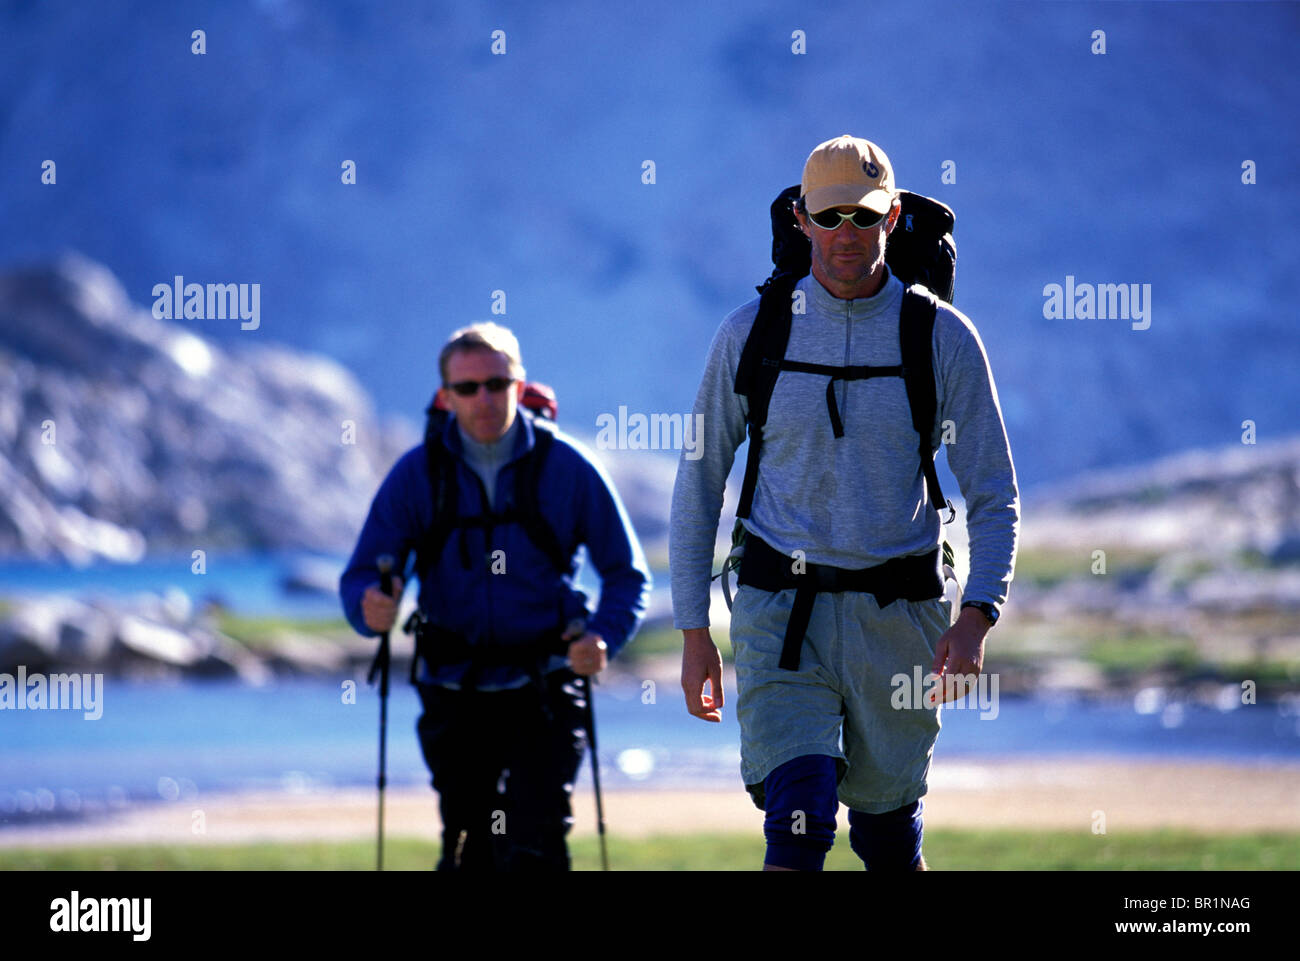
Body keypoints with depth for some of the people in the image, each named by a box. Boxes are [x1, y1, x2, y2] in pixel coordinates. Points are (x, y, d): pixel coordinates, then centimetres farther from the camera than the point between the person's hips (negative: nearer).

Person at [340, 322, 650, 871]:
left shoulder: (566, 469, -3)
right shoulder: (416, 475, -1)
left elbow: (626, 572, 3)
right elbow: (362, 575, -1)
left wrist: (604, 639, -16)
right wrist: (370, 609, -26)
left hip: (543, 688, -2)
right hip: (455, 693, 2)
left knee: (534, 847, -15)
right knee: (468, 851, 7)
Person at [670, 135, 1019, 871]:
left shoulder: (944, 339, -2)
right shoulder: (753, 333, 0)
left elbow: (995, 498, -1)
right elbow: (699, 483, 7)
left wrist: (978, 614, -18)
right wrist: (694, 630, 2)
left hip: (897, 615, 1)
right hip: (781, 612, -1)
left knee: (888, 834, 10)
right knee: (799, 817, -17)